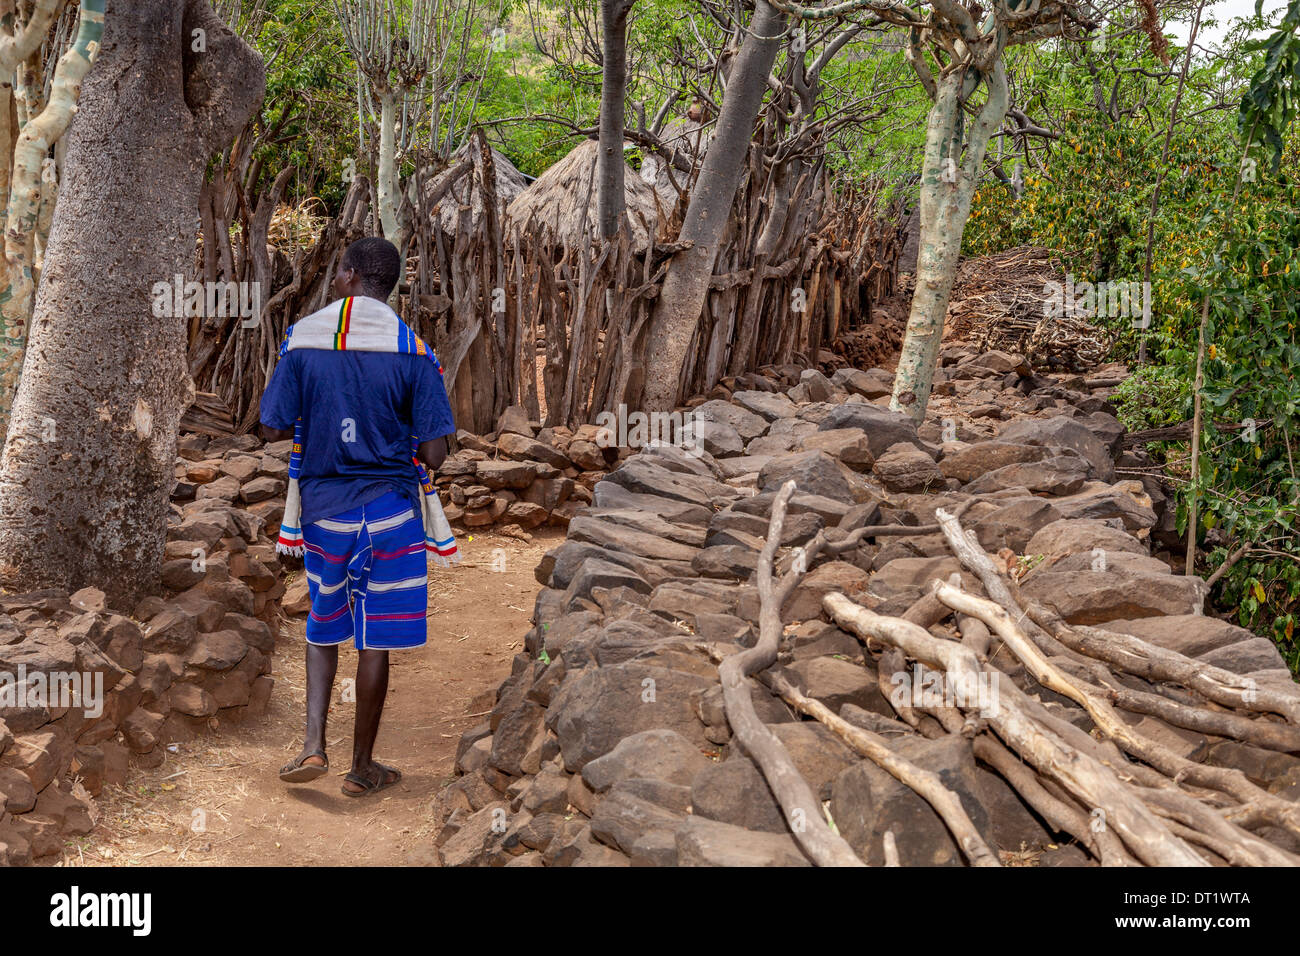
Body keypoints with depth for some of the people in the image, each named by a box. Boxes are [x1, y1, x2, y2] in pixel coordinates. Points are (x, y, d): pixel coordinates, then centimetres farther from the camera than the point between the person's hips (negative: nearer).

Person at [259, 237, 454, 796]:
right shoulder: (413, 351, -7)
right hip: (390, 505, -2)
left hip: (322, 503, 2)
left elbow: (273, 429, -2)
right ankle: (362, 768, 18)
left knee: (324, 625, 21)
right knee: (375, 639, 7)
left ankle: (313, 745, 10)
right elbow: (434, 453, -10)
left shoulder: (302, 339, -2)